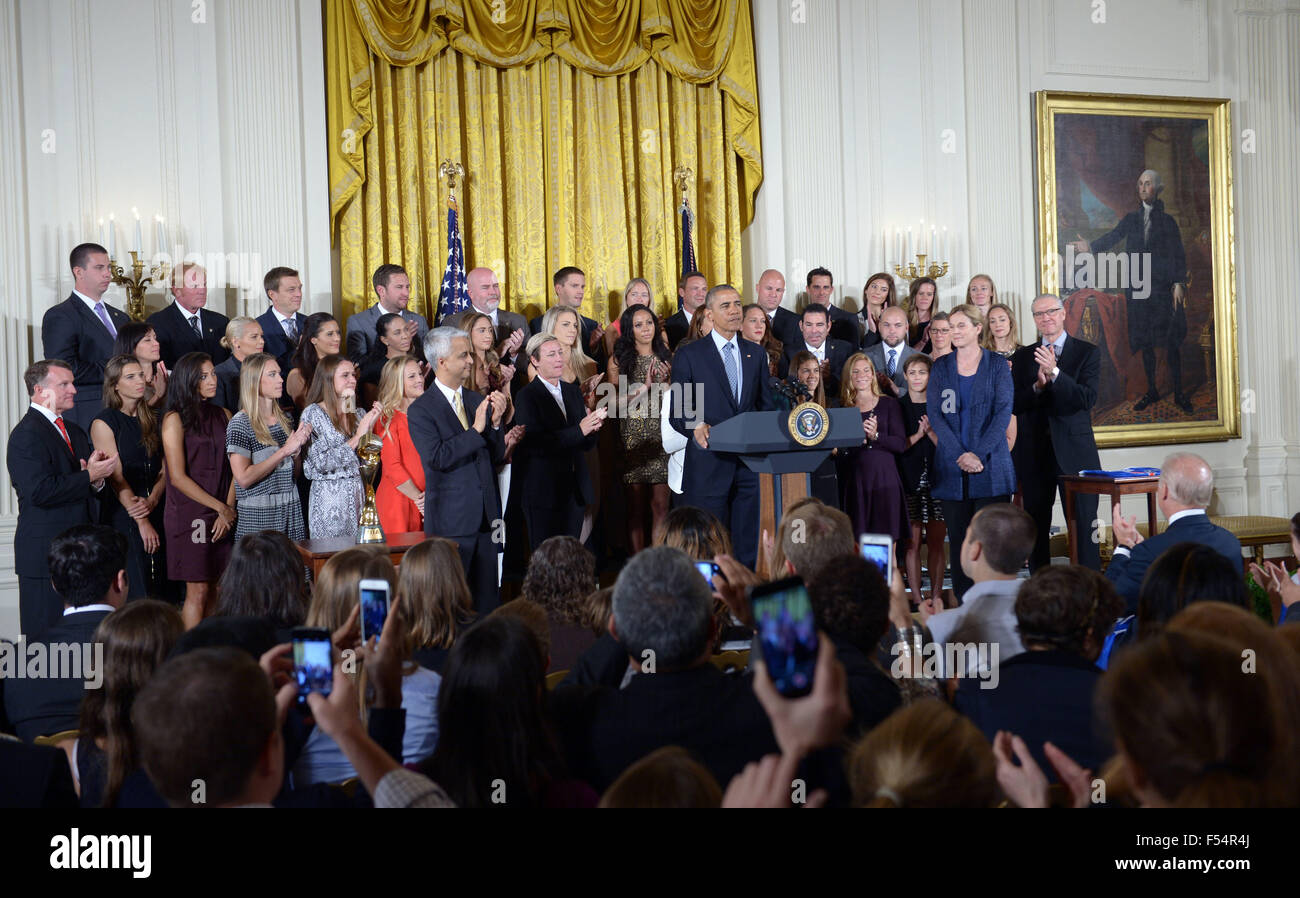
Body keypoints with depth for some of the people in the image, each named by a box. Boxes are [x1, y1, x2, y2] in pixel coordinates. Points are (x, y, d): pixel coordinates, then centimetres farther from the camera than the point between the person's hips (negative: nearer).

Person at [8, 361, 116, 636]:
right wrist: (89, 476, -16)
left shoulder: (74, 431, 19)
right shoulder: (26, 435, -10)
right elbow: (40, 491, -22)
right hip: (45, 553, -8)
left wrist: (98, 477, -2)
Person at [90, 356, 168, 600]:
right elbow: (116, 478, -9)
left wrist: (152, 501, -10)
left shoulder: (150, 420, 13)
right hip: (121, 515, -5)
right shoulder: (103, 422, -4)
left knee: (158, 592, 2)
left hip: (154, 513, 5)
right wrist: (142, 523, -13)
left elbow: (164, 470, 9)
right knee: (134, 595, -7)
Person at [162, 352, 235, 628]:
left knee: (216, 592, 4)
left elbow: (234, 469, 8)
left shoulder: (223, 416, 12)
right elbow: (178, 477, -9)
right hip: (189, 514, -5)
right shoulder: (175, 419, -4)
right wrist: (221, 507, -9)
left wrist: (228, 510, -5)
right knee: (198, 592, -4)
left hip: (222, 518, 5)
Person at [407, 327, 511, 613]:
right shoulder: (420, 410, -6)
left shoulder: (478, 401, 11)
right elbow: (437, 458, -18)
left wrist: (496, 423, -6)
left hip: (487, 515, 6)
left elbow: (496, 457, 11)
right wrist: (476, 429, -18)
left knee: (487, 597, 8)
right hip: (451, 520, -5)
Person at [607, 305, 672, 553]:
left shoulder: (665, 357, 12)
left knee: (660, 505, 1)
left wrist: (668, 382, -3)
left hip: (662, 437, 3)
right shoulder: (618, 359, 2)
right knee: (636, 507, -1)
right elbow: (616, 400, -5)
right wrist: (645, 386, -12)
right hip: (633, 437, -3)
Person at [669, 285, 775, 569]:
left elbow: (766, 404, 15)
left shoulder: (756, 353, 13)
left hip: (749, 462, 4)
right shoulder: (689, 355, 1)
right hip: (709, 463, -3)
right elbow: (678, 413, 0)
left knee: (746, 542, 7)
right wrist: (695, 428, -21)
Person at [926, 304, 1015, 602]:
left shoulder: (997, 366, 5)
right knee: (958, 536, 2)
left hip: (991, 464, -2)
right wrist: (960, 455, -11)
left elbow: (1003, 412, -3)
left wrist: (979, 453, -14)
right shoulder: (941, 367, 10)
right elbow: (934, 412, 1)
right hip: (951, 466, 2)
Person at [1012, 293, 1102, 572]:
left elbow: (1088, 399, -11)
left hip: (1075, 453, -3)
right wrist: (1038, 386, -17)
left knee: (1083, 526, -3)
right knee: (1036, 527, 7)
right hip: (1034, 453, 3)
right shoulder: (1022, 357, 10)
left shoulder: (1087, 353, 3)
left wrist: (1055, 373, -21)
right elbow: (1013, 404, 1)